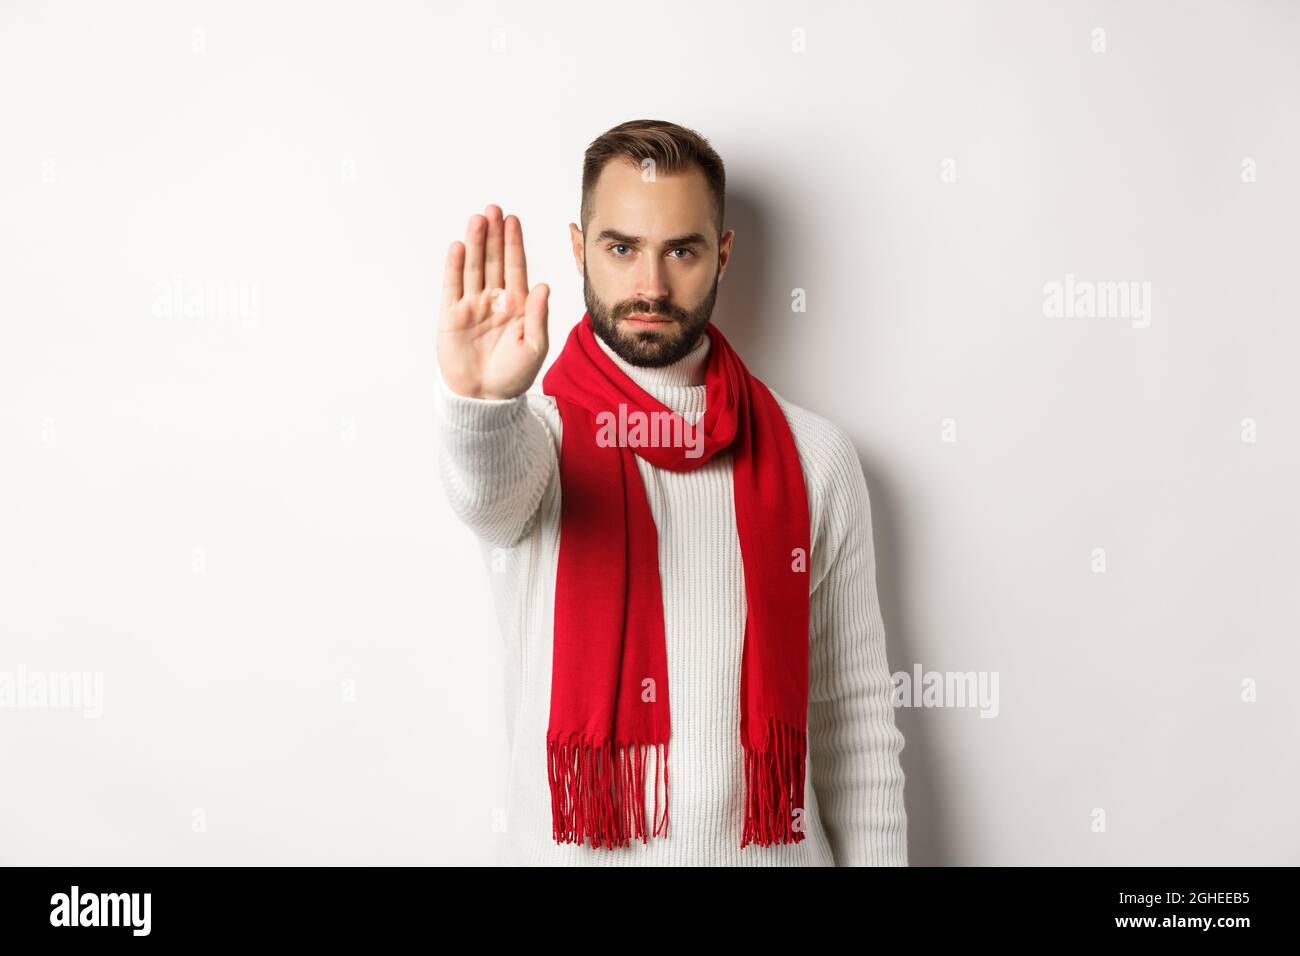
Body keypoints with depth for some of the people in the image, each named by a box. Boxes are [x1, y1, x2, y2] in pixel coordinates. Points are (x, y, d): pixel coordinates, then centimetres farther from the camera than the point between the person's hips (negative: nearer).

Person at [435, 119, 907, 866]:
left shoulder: (814, 456, -2)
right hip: (571, 846, -1)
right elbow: (492, 491, -31)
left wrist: (876, 855, -2)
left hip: (769, 845, 2)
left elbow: (856, 710, 0)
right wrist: (479, 400, -50)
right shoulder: (537, 428, -6)